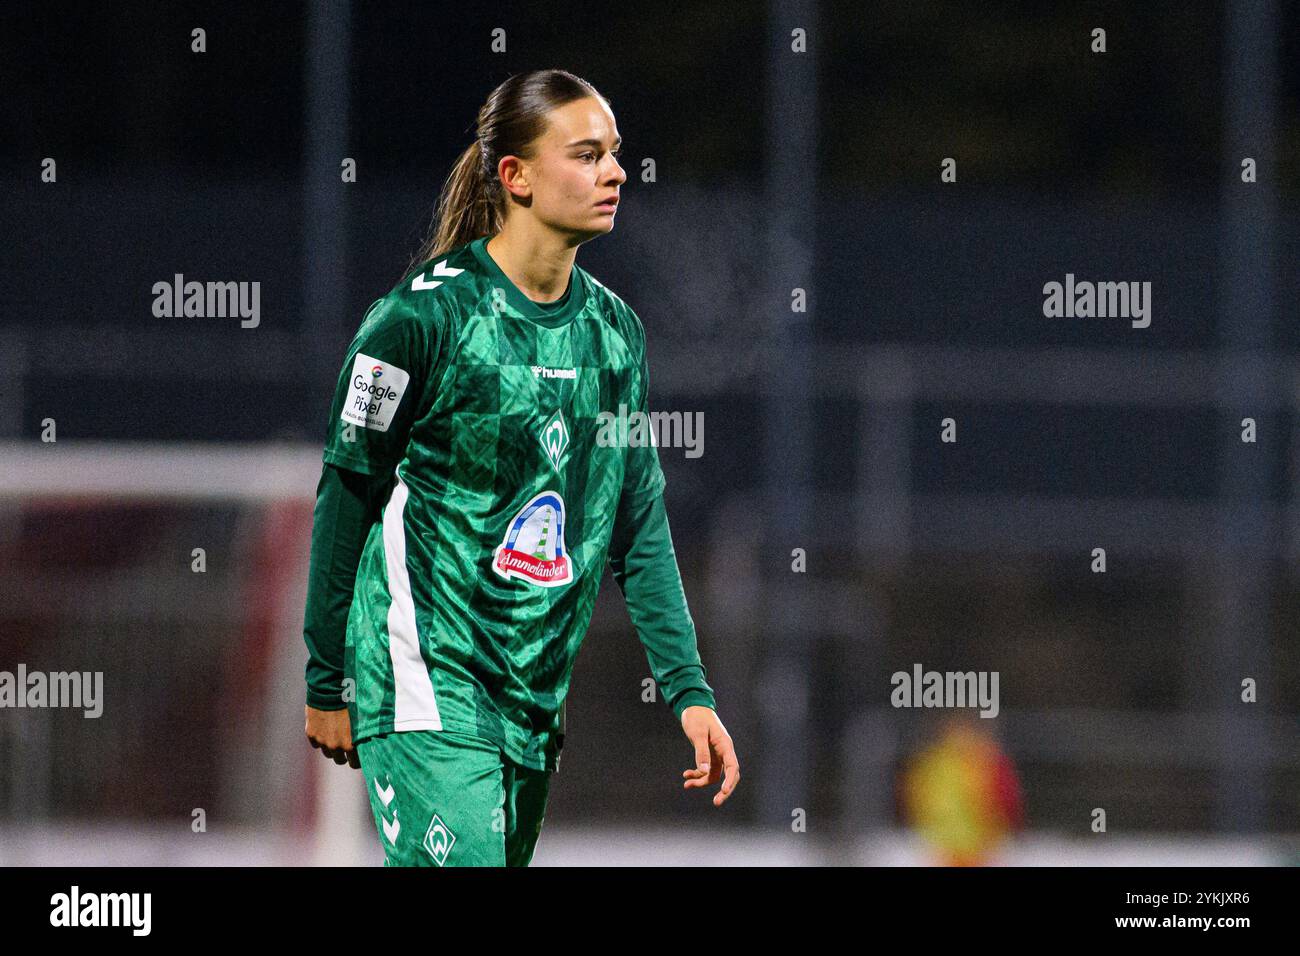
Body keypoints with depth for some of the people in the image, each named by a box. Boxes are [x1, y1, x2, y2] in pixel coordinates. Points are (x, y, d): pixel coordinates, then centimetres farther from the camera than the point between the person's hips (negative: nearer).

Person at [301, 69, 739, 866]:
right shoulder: (426, 314, -10)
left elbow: (641, 524, 14)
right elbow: (346, 496, -3)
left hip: (536, 699, 7)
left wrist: (689, 689, 5)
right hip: (426, 678, -7)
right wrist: (328, 686, -1)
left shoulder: (615, 329, 10)